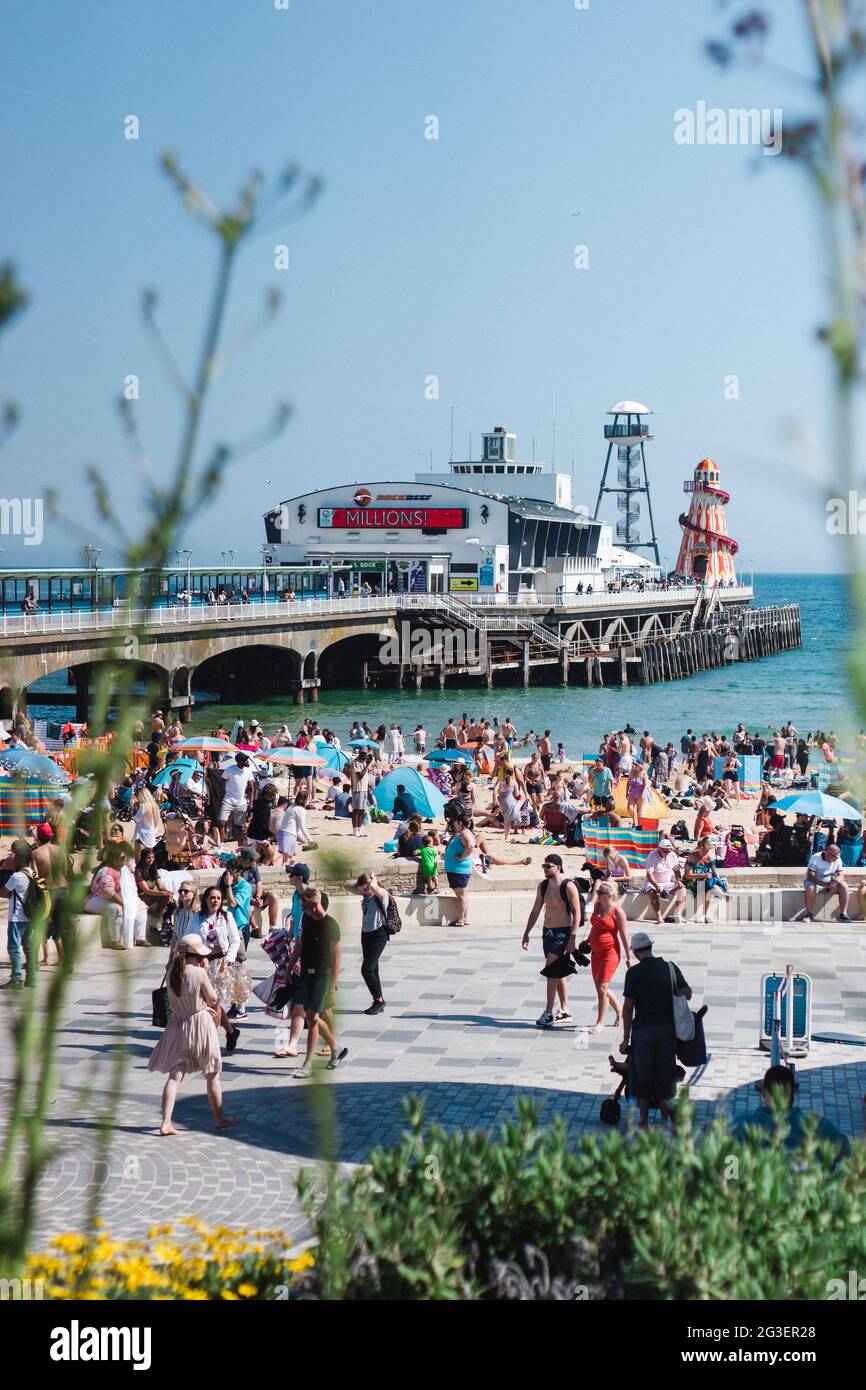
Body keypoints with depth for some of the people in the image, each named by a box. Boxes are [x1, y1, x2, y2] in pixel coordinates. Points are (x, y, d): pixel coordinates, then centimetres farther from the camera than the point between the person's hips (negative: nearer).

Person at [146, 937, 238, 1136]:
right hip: (201, 1024, -4)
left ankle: (166, 1123, -6)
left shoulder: (172, 972, -2)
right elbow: (213, 1000, -11)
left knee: (175, 1076, 3)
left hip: (178, 1024, 4)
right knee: (212, 1076, 14)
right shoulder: (199, 973, -18)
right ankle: (219, 1118, 26)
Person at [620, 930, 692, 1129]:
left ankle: (644, 1122, 12)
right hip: (667, 1028, 3)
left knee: (642, 1077, 8)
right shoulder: (670, 967, 1)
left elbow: (628, 1007, -8)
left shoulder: (634, 972, -8)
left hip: (643, 1030, -3)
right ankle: (665, 1121, 17)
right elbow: (687, 994, -2)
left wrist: (626, 1037, -3)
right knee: (665, 1074, 12)